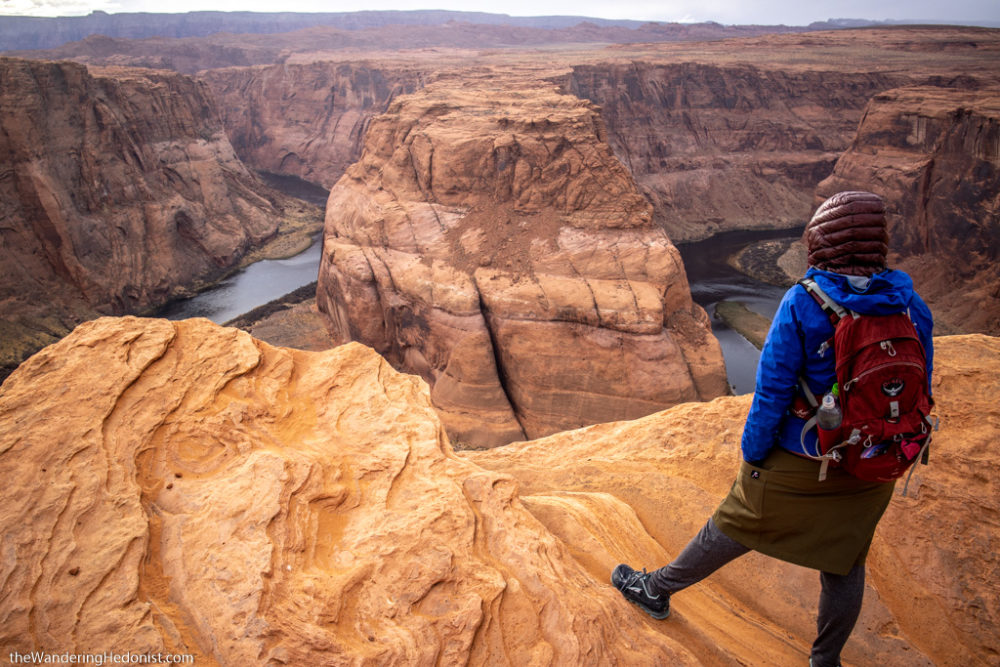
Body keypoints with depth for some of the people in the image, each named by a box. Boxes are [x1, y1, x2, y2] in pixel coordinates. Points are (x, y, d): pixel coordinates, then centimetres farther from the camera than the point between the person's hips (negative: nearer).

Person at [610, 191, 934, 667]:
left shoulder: (802, 304, -22)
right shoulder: (913, 308, -8)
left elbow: (772, 391, -19)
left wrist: (752, 455, -6)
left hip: (797, 466, -4)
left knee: (733, 530, 15)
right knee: (844, 562, 21)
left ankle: (657, 590, 37)